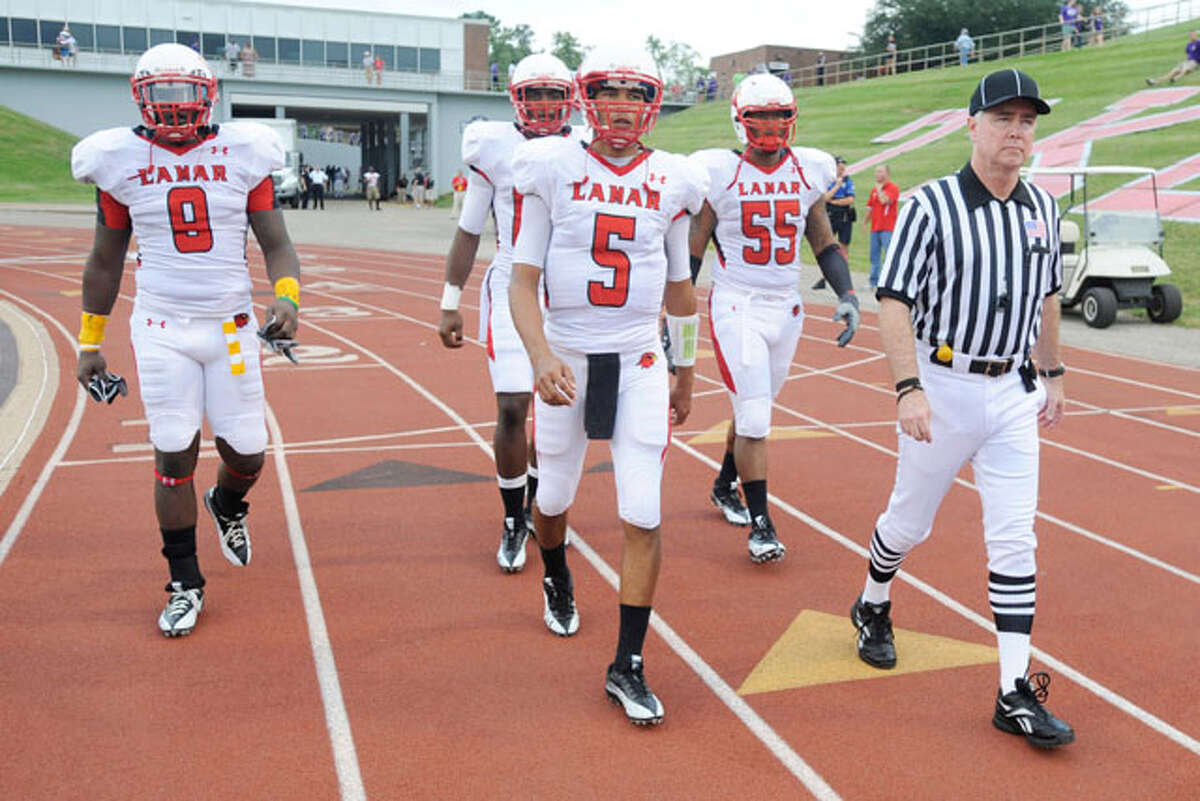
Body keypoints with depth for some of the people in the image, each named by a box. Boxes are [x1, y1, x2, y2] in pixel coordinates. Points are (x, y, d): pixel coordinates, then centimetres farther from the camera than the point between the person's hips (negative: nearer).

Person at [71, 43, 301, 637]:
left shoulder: (243, 154, -1)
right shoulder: (120, 160, 1)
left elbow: (276, 243, 1)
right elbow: (105, 260, 8)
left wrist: (287, 297, -19)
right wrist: (89, 344, 10)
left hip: (232, 326, 1)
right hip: (162, 329, 0)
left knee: (245, 454, 3)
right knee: (174, 456, -1)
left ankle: (227, 505, 42)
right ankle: (184, 584, 16)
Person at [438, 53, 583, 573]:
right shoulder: (494, 149, -2)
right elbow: (468, 232, 5)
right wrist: (450, 304, 3)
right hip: (511, 293, -2)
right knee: (512, 409, -8)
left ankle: (537, 505, 31)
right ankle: (512, 523, 10)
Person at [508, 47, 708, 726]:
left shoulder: (672, 181, 3)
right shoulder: (553, 168, -4)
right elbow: (524, 278, -5)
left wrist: (686, 371, 19)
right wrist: (541, 356, -22)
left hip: (640, 363, 1)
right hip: (566, 358, 0)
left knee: (644, 517, -5)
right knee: (554, 497, 15)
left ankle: (628, 666, 7)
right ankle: (557, 578, 50)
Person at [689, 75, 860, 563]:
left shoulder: (808, 173, 5)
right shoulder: (719, 174, -6)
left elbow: (824, 244, 13)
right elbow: (691, 251, 0)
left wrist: (847, 295, -1)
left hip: (786, 307, 4)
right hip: (736, 306, -4)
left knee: (755, 410, 15)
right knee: (753, 417, -8)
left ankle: (725, 484, 39)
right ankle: (760, 523, 3)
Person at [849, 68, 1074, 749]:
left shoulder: (1043, 208, 6)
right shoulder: (931, 206, -11)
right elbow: (895, 302, -15)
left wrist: (1053, 374, 20)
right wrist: (910, 388, -23)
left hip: (1013, 393, 4)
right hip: (942, 387, -4)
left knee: (1015, 541, 1)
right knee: (911, 520, 11)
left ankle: (1016, 694, 7)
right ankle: (873, 605, 42)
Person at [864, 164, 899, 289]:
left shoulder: (893, 188, -5)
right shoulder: (874, 189, 16)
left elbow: (884, 200, -22)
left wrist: (879, 187, -8)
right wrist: (865, 222, 18)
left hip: (888, 228, -7)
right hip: (875, 227, 7)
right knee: (874, 256, 9)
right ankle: (874, 281, 16)